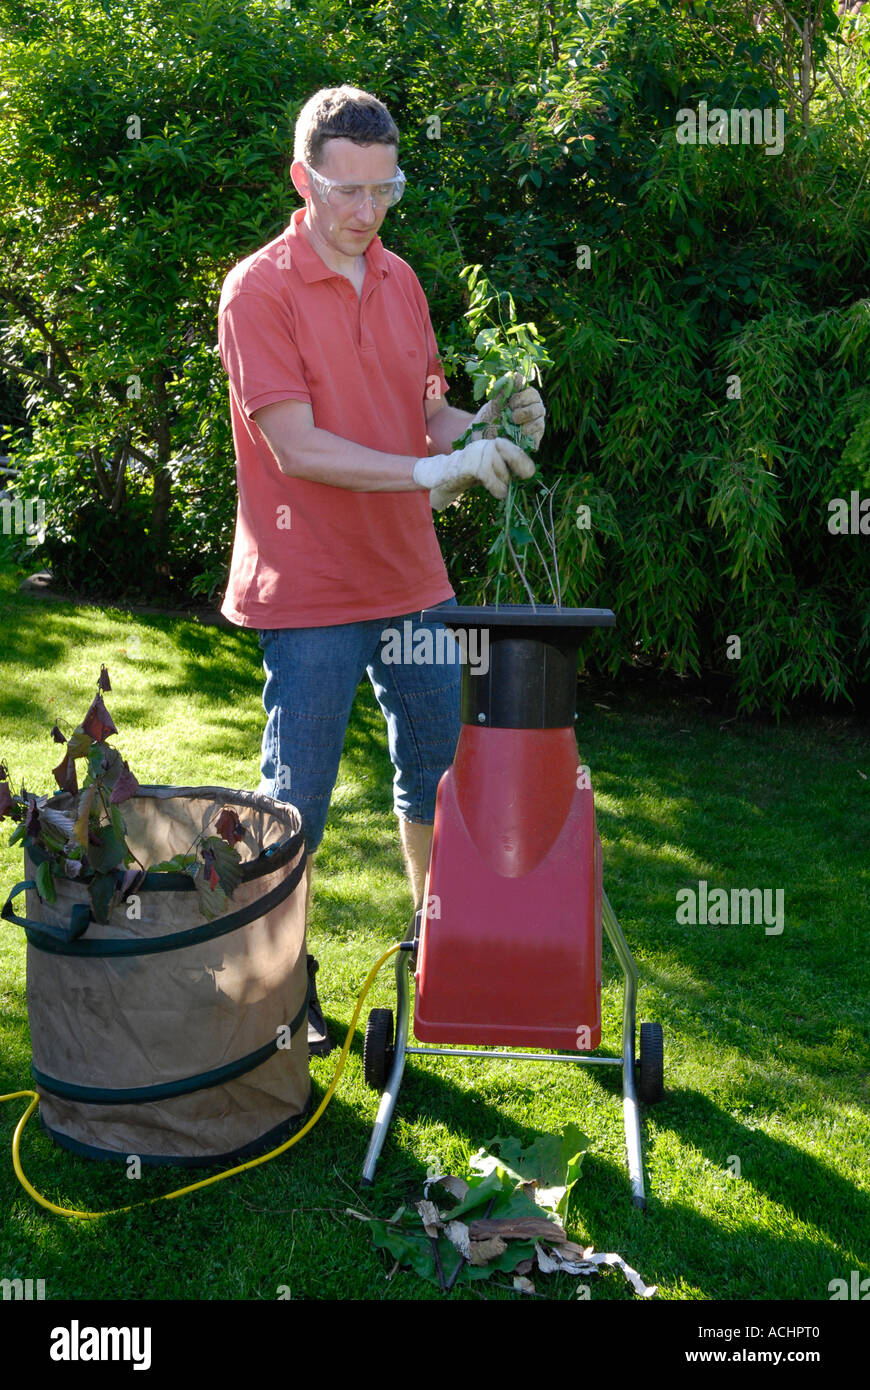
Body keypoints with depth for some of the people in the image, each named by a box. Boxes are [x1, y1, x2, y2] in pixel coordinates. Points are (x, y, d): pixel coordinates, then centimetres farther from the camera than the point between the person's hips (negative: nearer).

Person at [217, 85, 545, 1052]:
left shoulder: (399, 280, 10)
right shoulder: (258, 290, -10)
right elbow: (296, 447, -19)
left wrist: (490, 426, -7)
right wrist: (430, 470, -27)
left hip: (410, 576, 7)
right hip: (310, 592, -6)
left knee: (438, 767, 16)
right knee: (298, 797, 4)